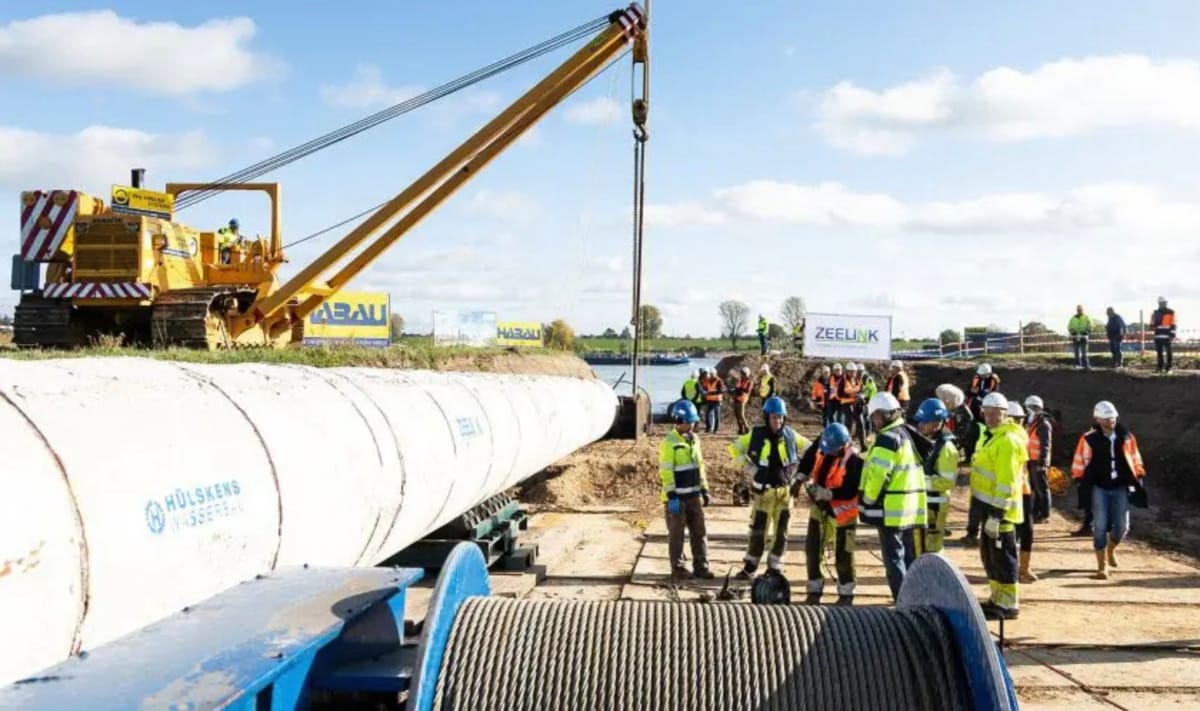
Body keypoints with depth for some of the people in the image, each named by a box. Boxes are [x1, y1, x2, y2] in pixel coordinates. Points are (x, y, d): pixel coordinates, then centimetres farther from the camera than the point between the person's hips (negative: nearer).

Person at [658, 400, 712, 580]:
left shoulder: (694, 439, 10)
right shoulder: (669, 443, -13)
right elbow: (666, 472, -15)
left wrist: (704, 489, 15)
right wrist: (671, 496, -19)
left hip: (693, 495, 7)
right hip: (677, 497, -7)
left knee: (699, 531, 9)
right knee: (676, 534, 3)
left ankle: (700, 565, 18)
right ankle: (677, 568, 11)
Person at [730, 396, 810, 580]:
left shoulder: (790, 435, -3)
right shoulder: (756, 435, -8)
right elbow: (735, 448, 3)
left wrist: (799, 472, 2)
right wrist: (750, 469, -4)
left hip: (785, 490, 2)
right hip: (763, 491, -2)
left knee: (781, 532, 7)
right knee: (758, 530, -1)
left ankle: (774, 568, 18)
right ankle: (750, 567, 10)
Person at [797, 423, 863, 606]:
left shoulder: (854, 461, -28)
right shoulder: (822, 443, -9)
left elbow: (850, 491, -27)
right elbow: (809, 457, 10)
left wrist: (824, 493, -30)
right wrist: (800, 479, -1)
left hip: (841, 512, -6)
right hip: (819, 507, 7)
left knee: (843, 555, 3)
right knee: (812, 550, 11)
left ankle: (846, 594, 20)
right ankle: (814, 591, 25)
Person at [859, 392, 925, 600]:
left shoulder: (888, 438, -15)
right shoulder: (908, 434, 14)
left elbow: (877, 473, -19)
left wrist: (868, 501, -7)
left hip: (891, 509, -9)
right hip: (911, 507, 9)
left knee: (894, 558, -4)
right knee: (909, 556, 16)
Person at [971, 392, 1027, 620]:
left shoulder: (1007, 441, -18)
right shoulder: (993, 437, 15)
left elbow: (1006, 482, -23)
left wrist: (996, 513, -24)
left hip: (999, 509, -10)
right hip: (990, 506, 10)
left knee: (1002, 557, -4)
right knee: (989, 554, 18)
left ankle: (1009, 605, 4)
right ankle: (998, 599, 28)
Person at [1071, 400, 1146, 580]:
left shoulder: (1126, 437, 2)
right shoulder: (1089, 439, -8)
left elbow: (1135, 459, 11)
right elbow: (1080, 462, -3)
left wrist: (1138, 479, 9)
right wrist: (1081, 483, -5)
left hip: (1120, 487, 3)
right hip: (1099, 488, -3)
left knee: (1121, 526, 3)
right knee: (1101, 527, -3)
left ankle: (1111, 550, 37)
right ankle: (1101, 567, 8)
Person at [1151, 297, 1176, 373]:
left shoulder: (1171, 312, 1)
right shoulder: (1156, 312, 14)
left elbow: (1173, 325, -4)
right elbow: (1152, 324, 14)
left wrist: (1172, 335, -11)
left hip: (1167, 335, -4)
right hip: (1158, 335, 4)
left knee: (1168, 352, -2)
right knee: (1159, 352, 5)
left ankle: (1168, 368, 1)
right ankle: (1160, 367, 10)